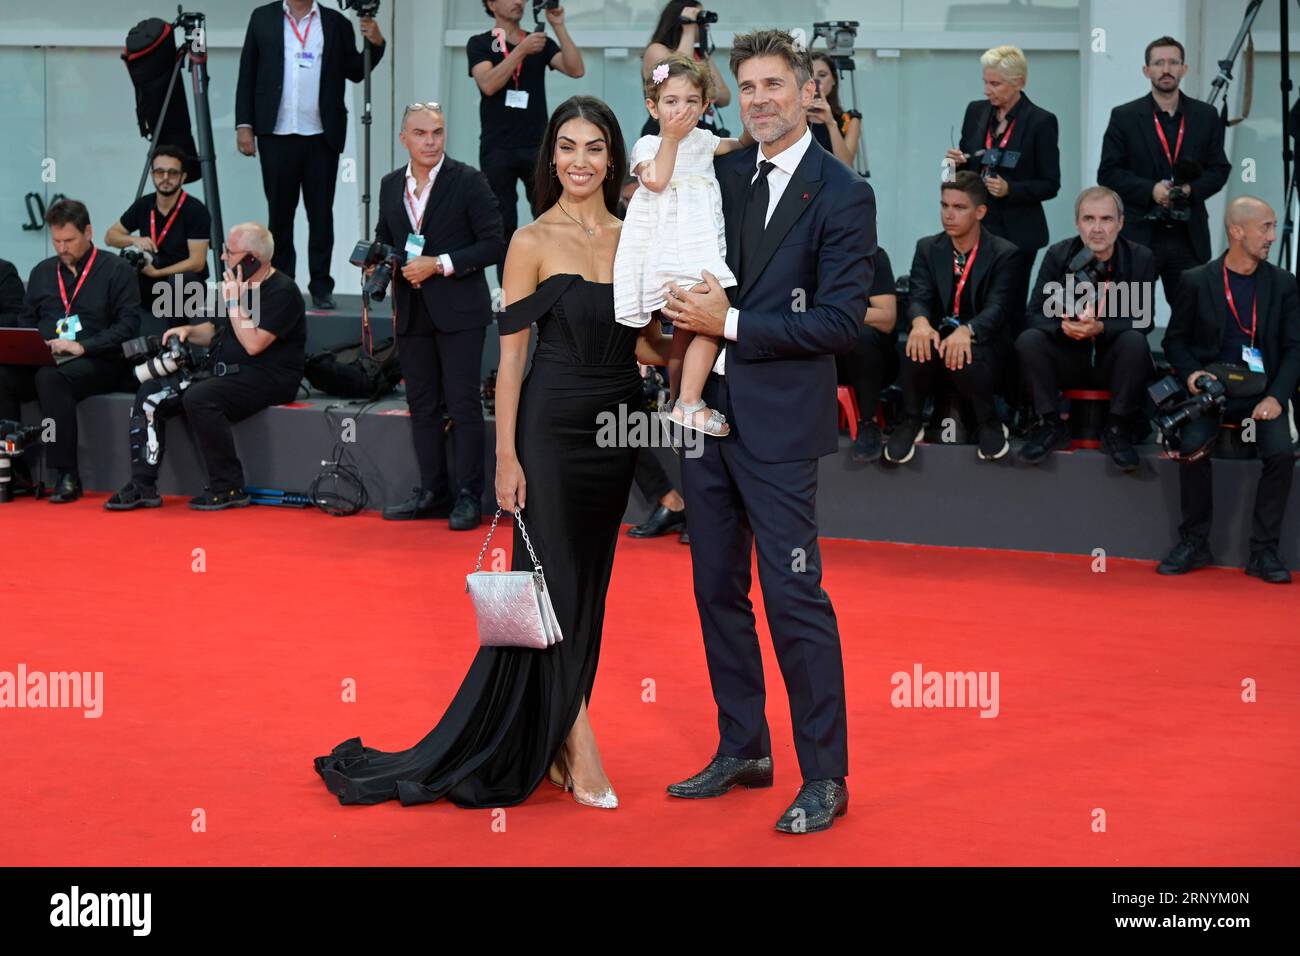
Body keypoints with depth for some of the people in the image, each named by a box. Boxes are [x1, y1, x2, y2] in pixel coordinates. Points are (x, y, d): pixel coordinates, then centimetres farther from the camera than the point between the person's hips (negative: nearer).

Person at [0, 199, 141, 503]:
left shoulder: (117, 270, 3)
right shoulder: (43, 271, 20)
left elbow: (128, 324, -7)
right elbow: (25, 320, 22)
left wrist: (83, 347, -18)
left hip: (99, 363, -5)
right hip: (42, 360, 5)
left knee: (50, 377, -37)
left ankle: (67, 475, -33)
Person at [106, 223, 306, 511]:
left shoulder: (282, 292, -12)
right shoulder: (236, 285, 16)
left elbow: (253, 344, -23)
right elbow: (215, 331, 28)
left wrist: (235, 302, -15)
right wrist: (188, 331, 7)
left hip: (266, 378, -9)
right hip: (223, 371, 9)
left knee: (199, 398, -34)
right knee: (150, 393, -5)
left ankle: (229, 489, -22)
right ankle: (143, 486, -9)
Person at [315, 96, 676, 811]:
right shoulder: (533, 243, -6)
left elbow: (648, 346, 12)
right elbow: (511, 354, -7)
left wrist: (667, 342, -11)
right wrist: (506, 456, -11)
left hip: (618, 428, 5)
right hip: (553, 424, -5)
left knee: (590, 584, 10)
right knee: (556, 582, -2)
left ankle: (543, 745, 20)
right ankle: (579, 755, 4)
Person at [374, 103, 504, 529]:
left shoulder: (468, 181, -7)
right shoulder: (391, 185, 9)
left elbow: (493, 243, -10)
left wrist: (440, 264, -17)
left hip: (458, 310, -5)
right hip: (412, 312, 6)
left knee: (463, 405, -4)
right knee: (421, 404, 10)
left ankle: (468, 496, 2)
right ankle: (432, 491, 19)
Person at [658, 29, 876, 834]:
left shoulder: (842, 195, -8)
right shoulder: (722, 174, 10)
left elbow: (842, 322, -14)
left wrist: (732, 325, -16)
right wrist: (682, 322, 1)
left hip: (778, 423, -7)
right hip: (705, 410, 7)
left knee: (795, 598, -5)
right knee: (718, 589, 13)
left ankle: (826, 778, 5)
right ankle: (743, 751, 27)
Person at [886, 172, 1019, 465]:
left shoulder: (1003, 254, -3)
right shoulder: (927, 248, 7)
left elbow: (998, 307, -16)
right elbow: (919, 297, -6)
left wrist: (966, 331, -39)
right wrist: (920, 321, -33)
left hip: (980, 342, -2)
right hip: (938, 335, 2)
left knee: (965, 358, -37)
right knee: (917, 348, -34)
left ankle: (990, 426, -10)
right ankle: (909, 423, -10)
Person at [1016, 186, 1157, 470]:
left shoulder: (1141, 258, -7)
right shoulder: (1058, 255, -5)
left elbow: (1143, 319, -13)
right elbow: (1034, 315, -9)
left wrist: (1100, 327, -32)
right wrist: (1062, 325, -33)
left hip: (1112, 361, -1)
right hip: (1067, 358, 1)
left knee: (1135, 340, -32)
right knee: (1028, 339, -26)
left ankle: (1117, 429, -16)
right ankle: (1050, 425, -11)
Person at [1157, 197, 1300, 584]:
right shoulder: (1196, 281, 2)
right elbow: (1175, 339, 9)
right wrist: (1191, 374, -11)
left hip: (1263, 390, 1)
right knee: (1192, 446, -29)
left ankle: (1263, 552, -13)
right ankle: (1194, 543, -11)